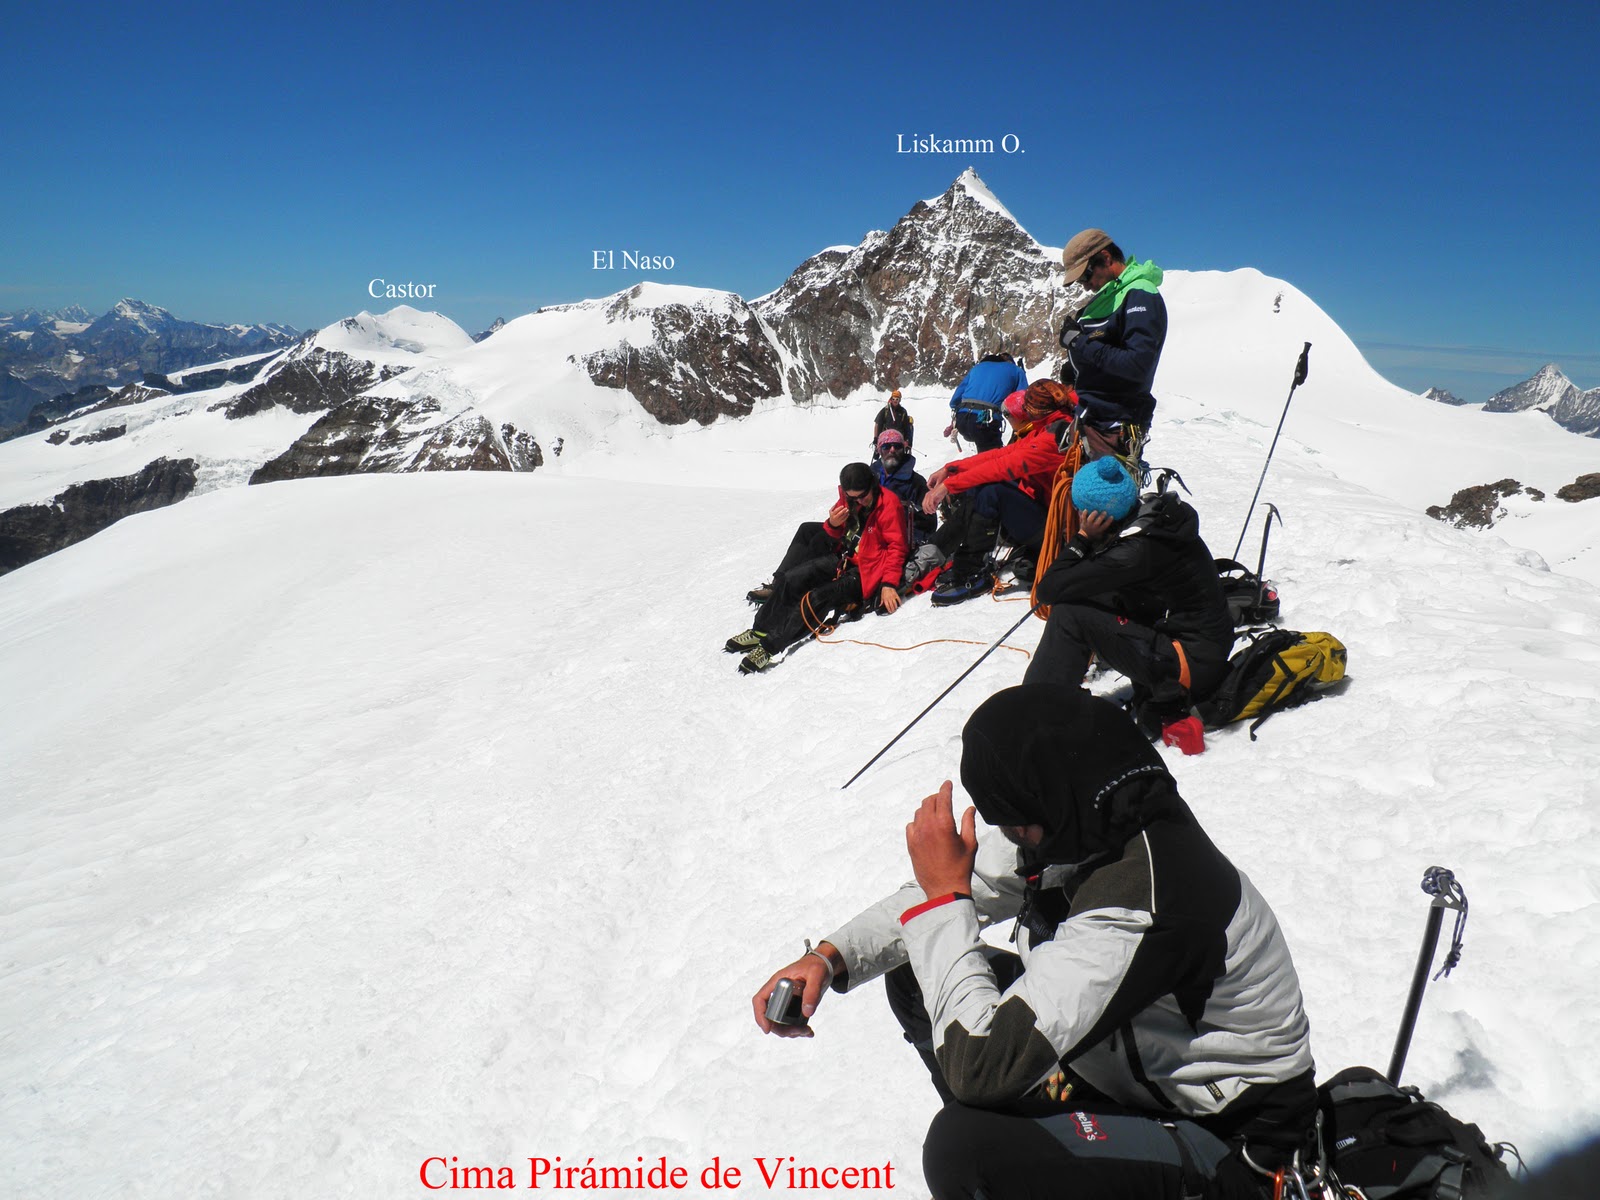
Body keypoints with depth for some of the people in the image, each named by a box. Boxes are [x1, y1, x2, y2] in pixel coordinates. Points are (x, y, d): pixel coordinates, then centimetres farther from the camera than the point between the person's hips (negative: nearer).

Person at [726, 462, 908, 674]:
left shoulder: (889, 503, -17)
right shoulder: (848, 500, 3)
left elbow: (896, 546, -17)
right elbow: (835, 538, 11)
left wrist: (889, 583, -26)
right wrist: (833, 525, -14)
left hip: (866, 571, -8)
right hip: (845, 558, 8)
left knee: (817, 599, -26)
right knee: (791, 579, -7)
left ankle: (770, 647, -27)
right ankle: (760, 630, -1)